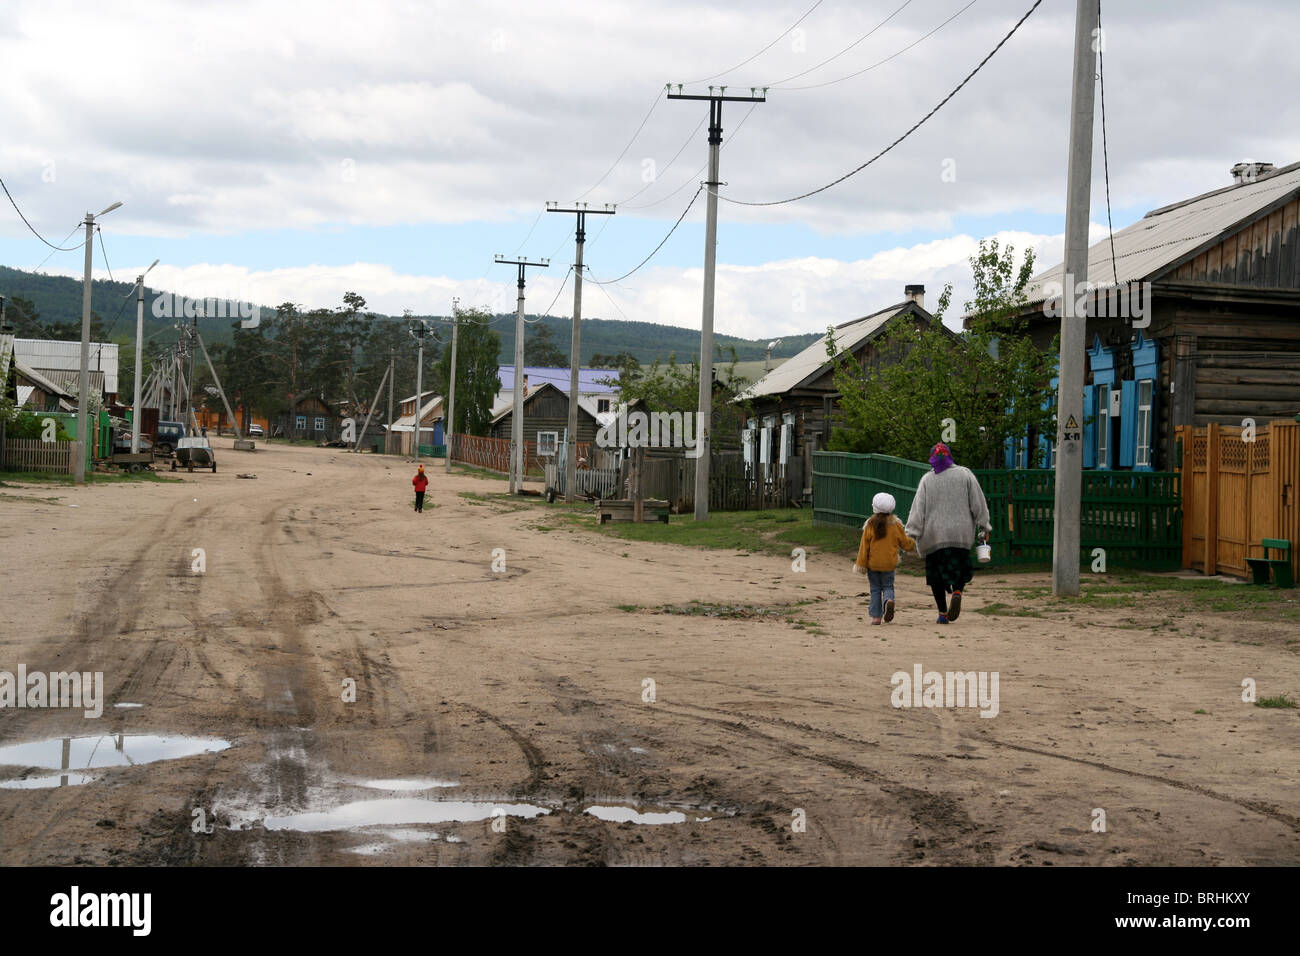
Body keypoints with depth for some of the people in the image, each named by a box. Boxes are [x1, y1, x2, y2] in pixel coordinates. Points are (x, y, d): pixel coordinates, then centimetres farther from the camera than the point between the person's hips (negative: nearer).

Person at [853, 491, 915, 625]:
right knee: (888, 586, 13)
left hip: (873, 564, -1)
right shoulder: (896, 525, -4)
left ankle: (876, 616, 6)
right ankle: (889, 600, -20)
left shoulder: (870, 525, -8)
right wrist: (913, 543, 29)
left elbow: (864, 546, -5)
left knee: (875, 589, 9)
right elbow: (905, 544, 5)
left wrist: (861, 564, 2)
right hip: (889, 564, 1)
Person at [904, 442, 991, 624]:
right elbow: (978, 503, 3)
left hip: (934, 535, 0)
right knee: (959, 567, 13)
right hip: (960, 534, 0)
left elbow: (918, 507, -3)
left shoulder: (927, 479, 2)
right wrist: (984, 527, 11)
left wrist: (912, 534, -3)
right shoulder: (965, 475, 3)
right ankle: (957, 592, -18)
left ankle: (942, 612, 1)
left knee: (936, 572, 7)